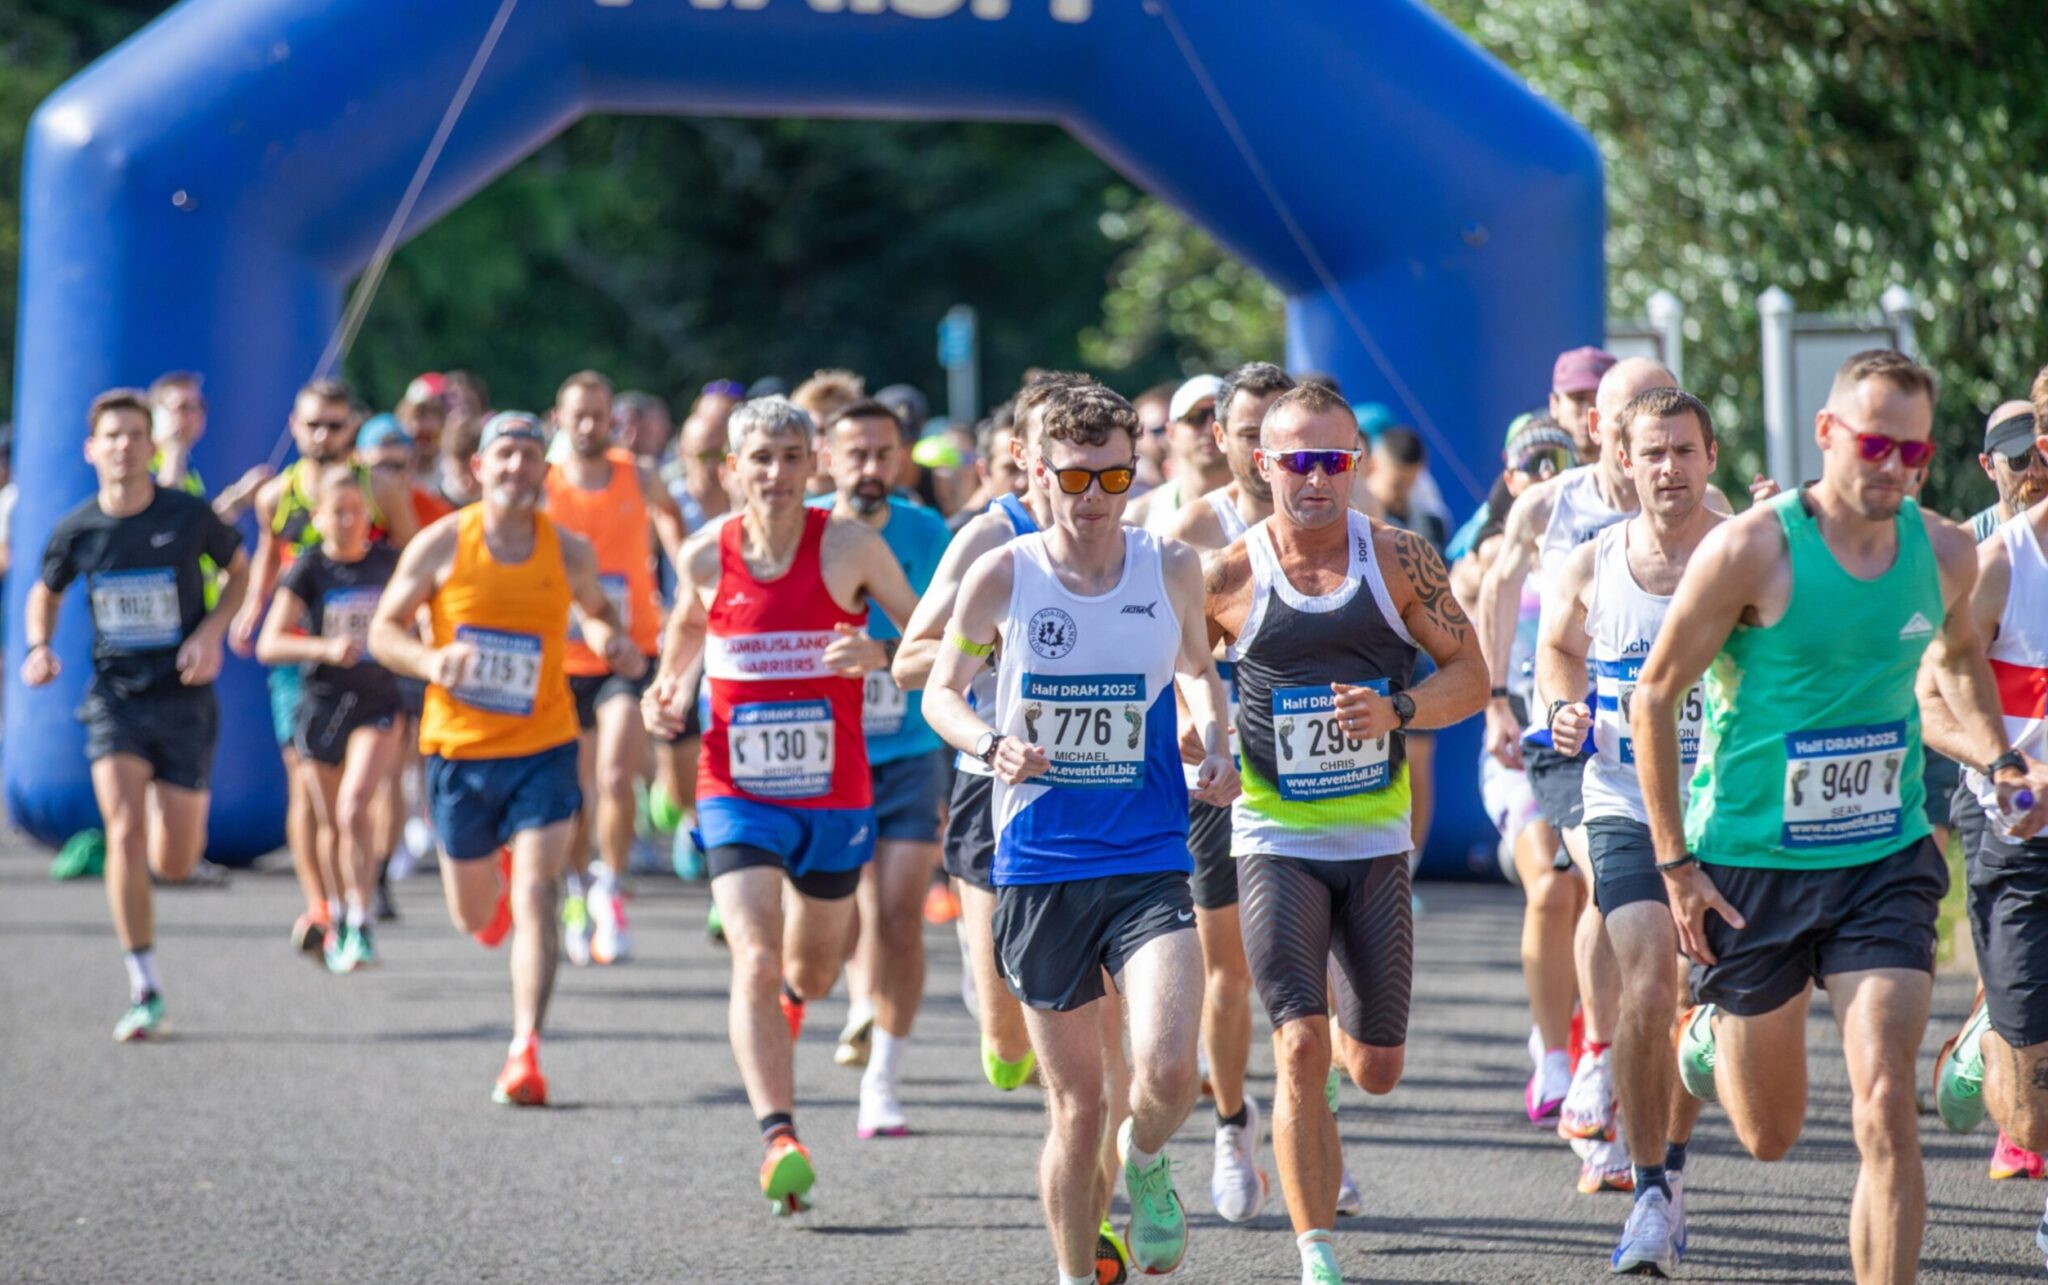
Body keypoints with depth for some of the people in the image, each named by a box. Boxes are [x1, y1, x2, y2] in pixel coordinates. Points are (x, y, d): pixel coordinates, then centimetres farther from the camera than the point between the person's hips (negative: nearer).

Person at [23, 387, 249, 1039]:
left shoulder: (189, 516, -8)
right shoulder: (75, 531, -4)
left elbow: (240, 572, 9)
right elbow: (45, 594, 16)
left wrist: (211, 633, -7)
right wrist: (38, 649, -3)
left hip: (182, 698, 0)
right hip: (114, 697, 0)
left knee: (175, 862, 2)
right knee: (125, 834, -18)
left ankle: (176, 803, 42)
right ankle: (145, 992, -11)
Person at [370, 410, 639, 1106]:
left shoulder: (568, 552, -2)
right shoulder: (441, 544, -7)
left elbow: (597, 611, 18)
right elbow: (383, 631, -1)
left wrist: (614, 644, -5)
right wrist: (431, 662, -22)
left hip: (543, 749, 0)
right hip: (459, 751, 1)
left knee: (535, 899, -16)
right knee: (475, 917, 15)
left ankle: (526, 1051, -14)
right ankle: (497, 876, 53)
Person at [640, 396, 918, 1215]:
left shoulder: (849, 547, -9)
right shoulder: (705, 556, -3)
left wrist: (880, 655, -23)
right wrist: (667, 690, 3)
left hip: (834, 799, 1)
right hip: (737, 798, 0)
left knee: (811, 973, 19)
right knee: (755, 963, -20)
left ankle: (787, 996, 58)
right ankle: (779, 1139, -26)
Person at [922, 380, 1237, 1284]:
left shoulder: (1171, 569, 0)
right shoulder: (1001, 577, -4)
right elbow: (940, 692, 8)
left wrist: (1216, 744, 1)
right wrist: (993, 745, -12)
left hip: (1149, 863, 0)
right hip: (1039, 864, 0)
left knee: (1168, 1072, -19)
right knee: (1076, 1106, 4)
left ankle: (1145, 1162, 16)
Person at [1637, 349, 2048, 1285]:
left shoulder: (1945, 554, -2)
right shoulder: (1752, 551, -16)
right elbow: (1655, 695, -8)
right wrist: (1675, 863, -10)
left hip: (1885, 862, 2)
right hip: (1751, 866, -2)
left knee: (1886, 1110, -15)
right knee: (1769, 1136, 12)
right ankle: (1707, 1036, 47)